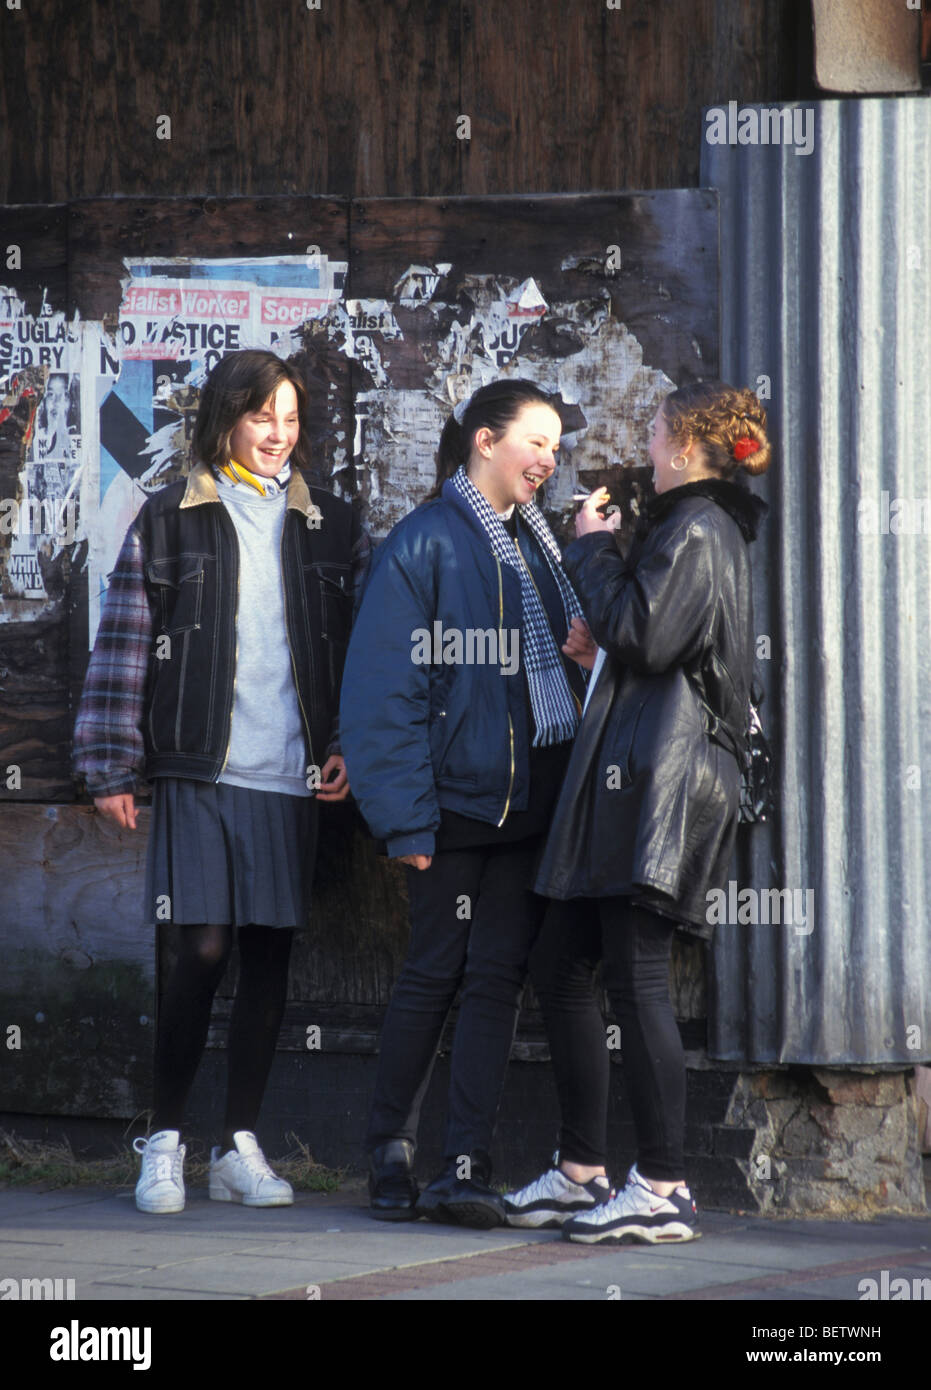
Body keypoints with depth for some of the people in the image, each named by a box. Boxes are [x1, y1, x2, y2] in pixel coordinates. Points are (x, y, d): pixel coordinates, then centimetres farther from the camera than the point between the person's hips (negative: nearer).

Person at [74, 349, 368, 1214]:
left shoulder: (331, 528, 12)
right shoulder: (170, 520, 5)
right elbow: (124, 646, 3)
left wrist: (350, 747, 2)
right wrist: (111, 768, -2)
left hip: (292, 780, 3)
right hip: (201, 774, -3)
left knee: (269, 957, 4)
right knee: (202, 951, -7)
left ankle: (239, 1145, 12)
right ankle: (164, 1142, 4)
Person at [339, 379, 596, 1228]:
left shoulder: (536, 544, 15)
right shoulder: (425, 543, -6)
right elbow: (388, 687, -10)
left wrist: (583, 657, 0)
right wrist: (407, 817, -15)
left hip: (529, 798, 6)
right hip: (456, 796, -6)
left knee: (498, 975, 0)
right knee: (436, 972, 0)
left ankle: (467, 1168, -1)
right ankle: (392, 1154, 13)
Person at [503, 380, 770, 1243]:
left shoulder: (694, 531, -10)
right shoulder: (703, 527, 21)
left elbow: (641, 637, -18)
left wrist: (594, 549, -7)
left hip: (658, 775, -11)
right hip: (625, 776, 11)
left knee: (634, 977, -11)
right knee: (558, 968, 12)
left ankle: (662, 1190, -10)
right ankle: (580, 1173, 17)